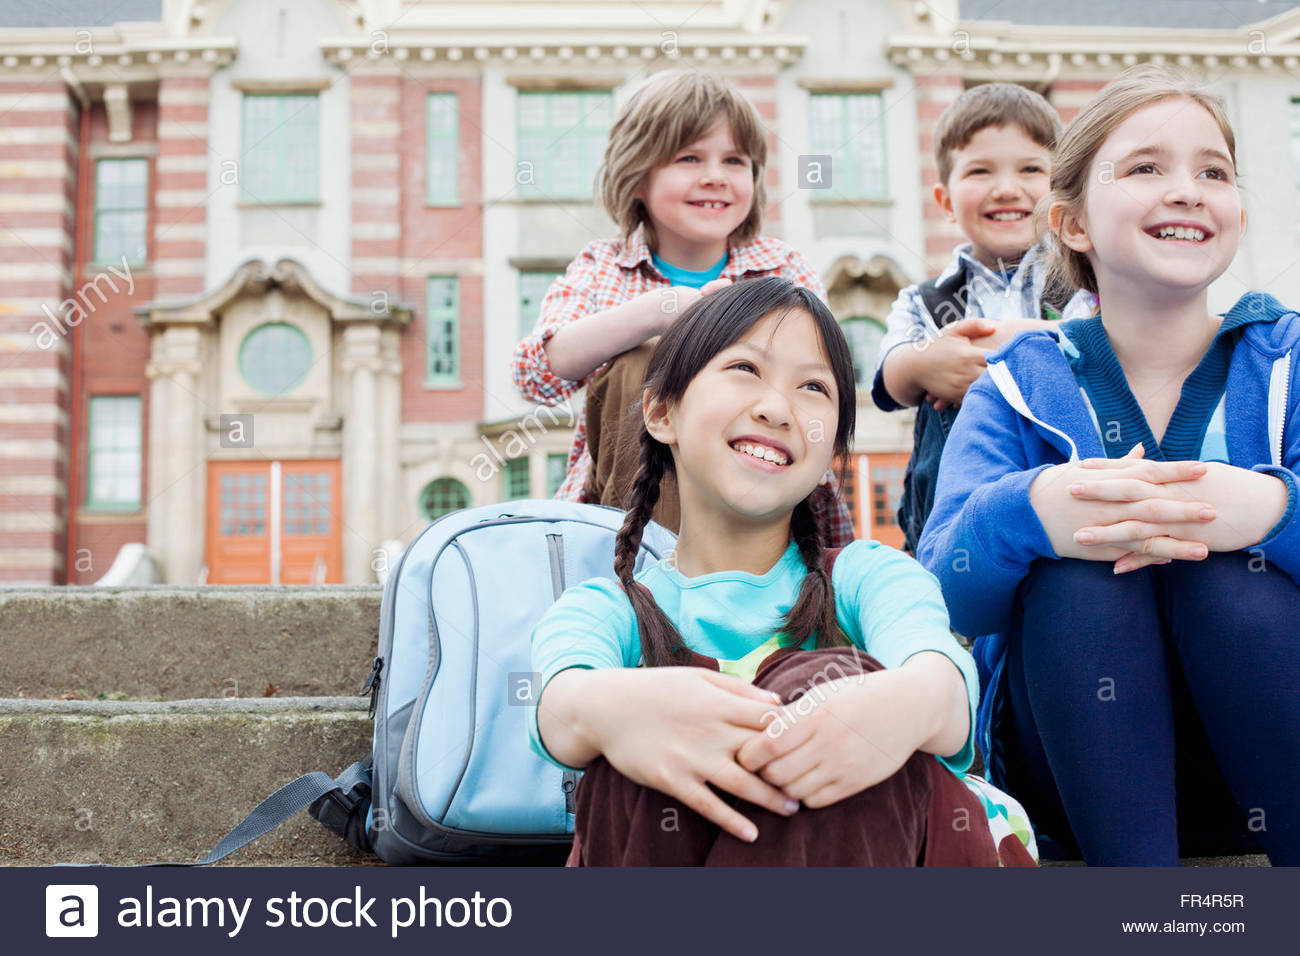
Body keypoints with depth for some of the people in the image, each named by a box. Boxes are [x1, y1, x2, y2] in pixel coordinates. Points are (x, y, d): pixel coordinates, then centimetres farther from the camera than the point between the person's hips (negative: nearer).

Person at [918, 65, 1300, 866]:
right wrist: (1028, 513, -38)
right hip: (1078, 762, 0)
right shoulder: (1023, 387, 1)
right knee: (1077, 565, -28)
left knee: (1231, 568, -28)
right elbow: (945, 595, -15)